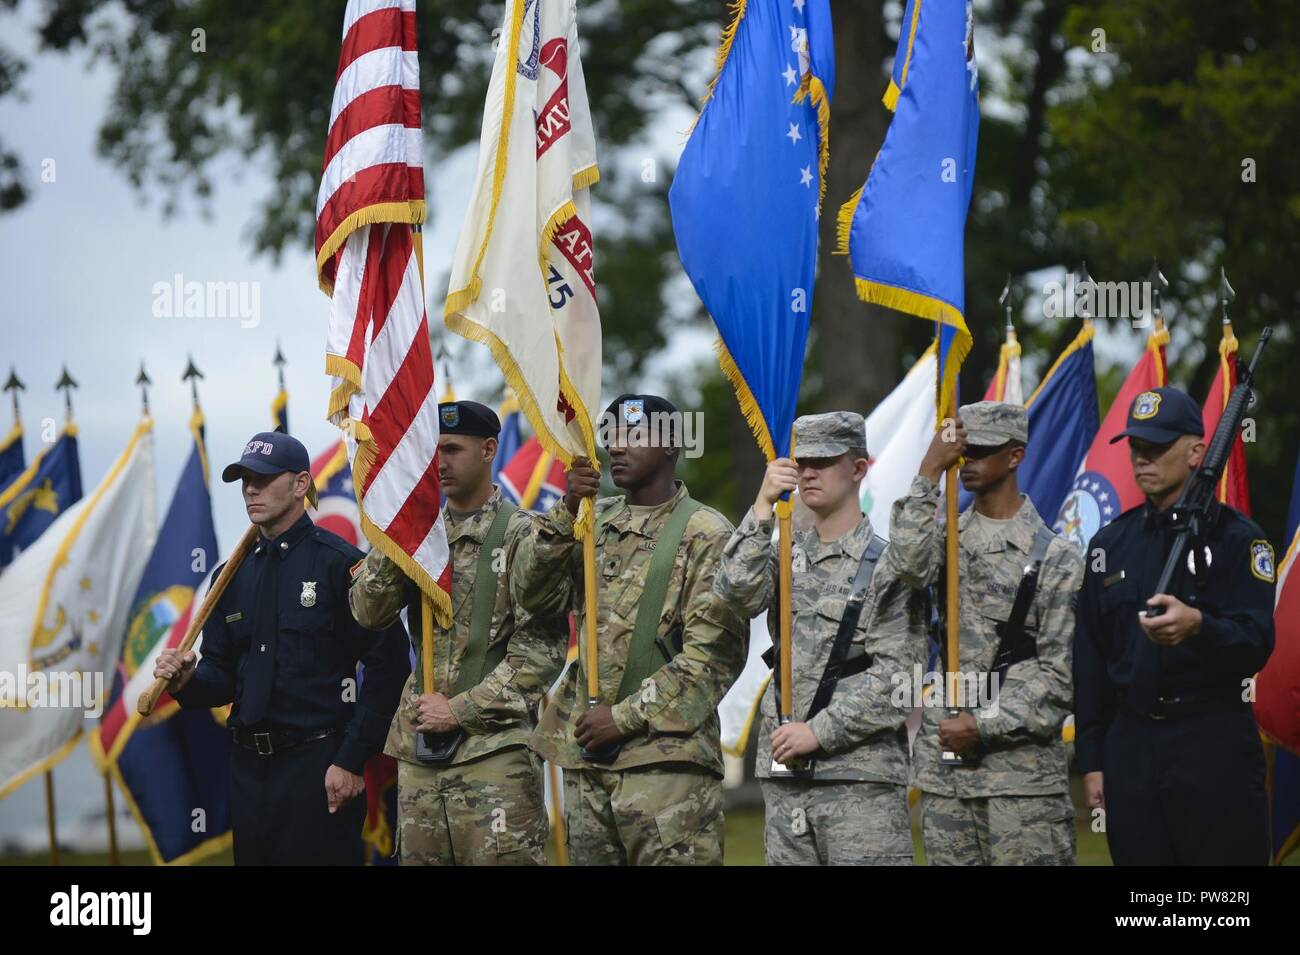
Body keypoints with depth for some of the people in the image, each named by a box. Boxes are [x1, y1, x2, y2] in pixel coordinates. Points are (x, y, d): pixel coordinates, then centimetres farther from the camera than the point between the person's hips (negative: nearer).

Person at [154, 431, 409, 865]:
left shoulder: (340, 563, -7)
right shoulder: (233, 576, 14)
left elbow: (386, 667, -11)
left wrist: (351, 761, -14)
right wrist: (186, 680, -6)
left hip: (317, 765, -6)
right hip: (249, 768, 6)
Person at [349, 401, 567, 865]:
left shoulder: (521, 535, -4)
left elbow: (541, 648, -8)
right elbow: (368, 612, 4)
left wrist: (461, 709, -11)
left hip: (494, 744, -6)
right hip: (419, 747, 6)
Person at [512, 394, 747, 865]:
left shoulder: (705, 534, -3)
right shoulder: (596, 523, 16)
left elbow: (714, 651, -10)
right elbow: (533, 593, 4)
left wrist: (626, 716, -13)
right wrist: (568, 510, -9)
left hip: (664, 752, -6)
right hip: (584, 755, 6)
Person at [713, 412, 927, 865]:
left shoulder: (887, 564, -2)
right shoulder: (785, 556, 15)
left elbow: (896, 674, -9)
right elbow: (737, 594, -6)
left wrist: (820, 730, -15)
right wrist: (763, 507, -12)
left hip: (861, 772, -5)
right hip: (783, 772, 5)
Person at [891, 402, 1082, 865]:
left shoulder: (1054, 557, -2)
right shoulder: (949, 536, 12)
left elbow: (1059, 673, -5)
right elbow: (912, 562, -13)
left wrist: (985, 726, -12)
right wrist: (929, 473, -12)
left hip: (1021, 761, -4)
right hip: (943, 757, 5)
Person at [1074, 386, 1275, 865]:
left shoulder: (1237, 537, -3)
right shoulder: (1110, 543, 13)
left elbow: (1256, 644, -14)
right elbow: (1090, 659, 15)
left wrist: (1198, 626, -35)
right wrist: (1091, 760, 10)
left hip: (1215, 746, -5)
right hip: (1130, 748, 5)